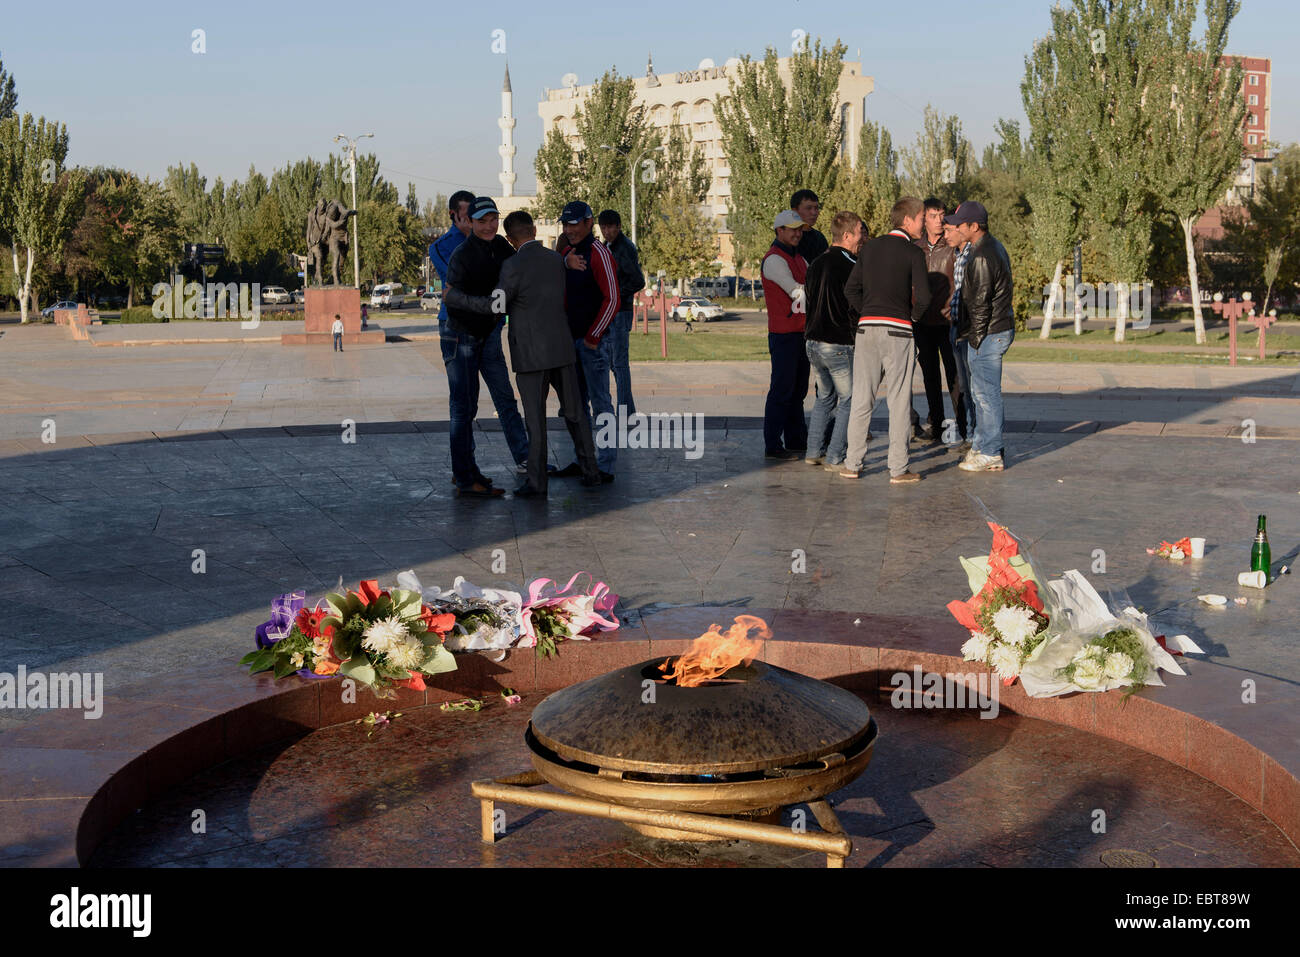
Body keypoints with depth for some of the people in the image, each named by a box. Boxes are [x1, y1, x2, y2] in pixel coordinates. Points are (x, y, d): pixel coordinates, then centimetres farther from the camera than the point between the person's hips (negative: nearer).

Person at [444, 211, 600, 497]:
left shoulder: (513, 266, -12)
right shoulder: (557, 259, 7)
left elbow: (494, 305, -13)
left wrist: (454, 296, -3)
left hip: (531, 354, -5)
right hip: (562, 348, 5)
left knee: (535, 419, 0)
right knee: (574, 412, 13)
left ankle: (537, 482, 3)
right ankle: (590, 472, 16)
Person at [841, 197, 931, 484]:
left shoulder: (870, 247, 11)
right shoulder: (913, 252, -5)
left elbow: (851, 288, 9)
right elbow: (923, 296, -12)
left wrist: (868, 314, 14)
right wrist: (912, 317, 7)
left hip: (867, 328, 5)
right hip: (898, 331, -5)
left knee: (862, 399, 9)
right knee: (899, 402, 1)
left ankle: (852, 464, 11)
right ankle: (898, 469, 2)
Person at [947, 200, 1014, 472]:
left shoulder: (982, 257, -19)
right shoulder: (994, 247, 14)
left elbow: (979, 303, -20)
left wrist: (976, 338, -15)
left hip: (987, 334, -11)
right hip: (998, 329, 11)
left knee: (987, 393, -4)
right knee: (981, 392, 17)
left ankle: (989, 454, 2)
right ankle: (982, 445, 26)